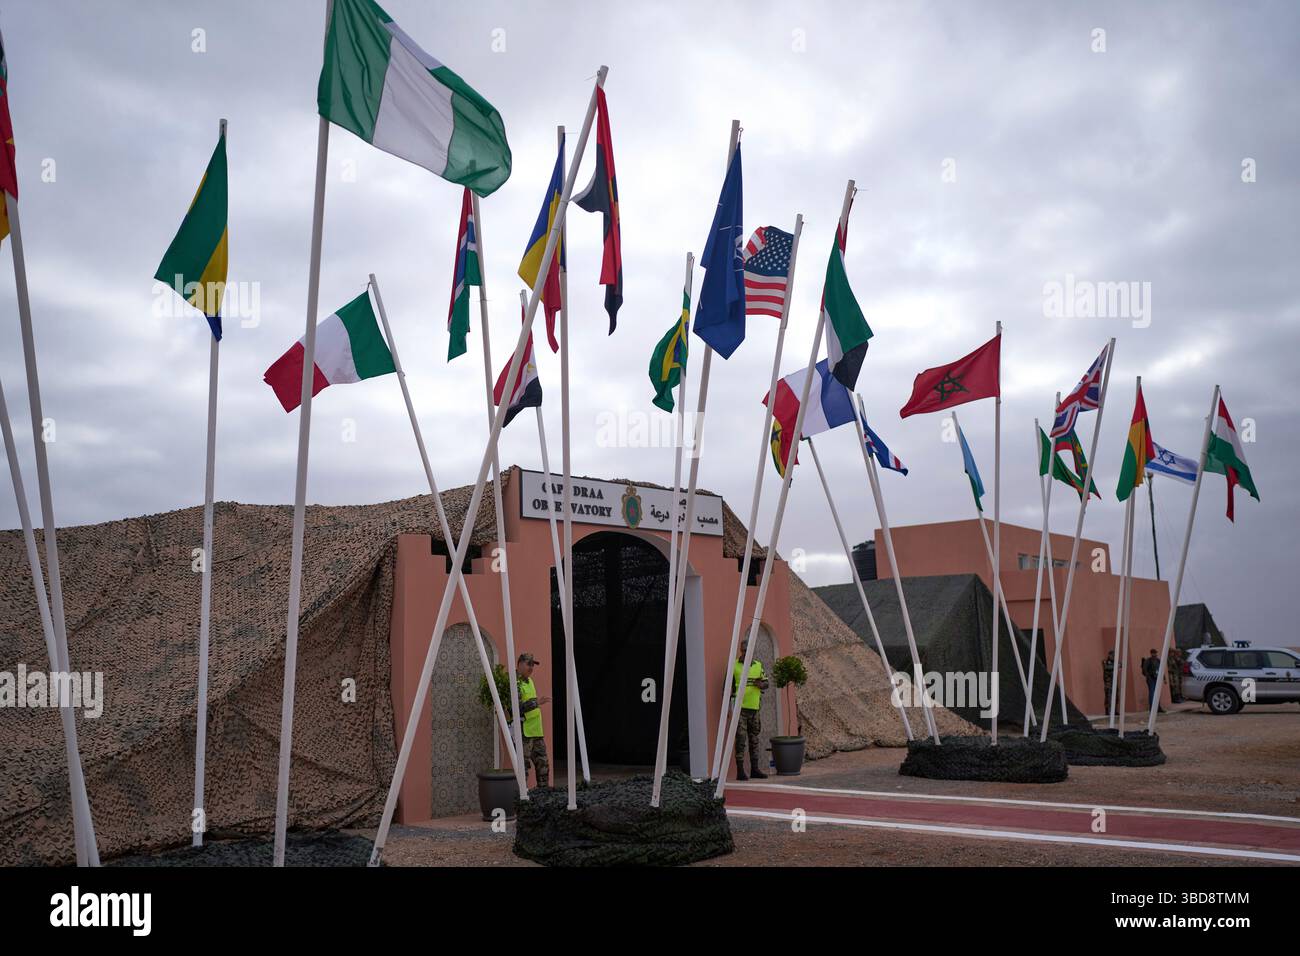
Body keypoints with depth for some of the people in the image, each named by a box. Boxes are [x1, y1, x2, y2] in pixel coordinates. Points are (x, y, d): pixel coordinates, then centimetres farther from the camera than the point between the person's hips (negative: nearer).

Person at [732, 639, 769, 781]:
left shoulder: (758, 665, 12)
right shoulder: (733, 666, -2)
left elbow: (766, 683, 15)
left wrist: (760, 684, -9)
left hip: (754, 708, 5)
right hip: (740, 708, -5)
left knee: (754, 739, 11)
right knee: (740, 739, -7)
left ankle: (755, 769, 20)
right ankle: (740, 771, -3)